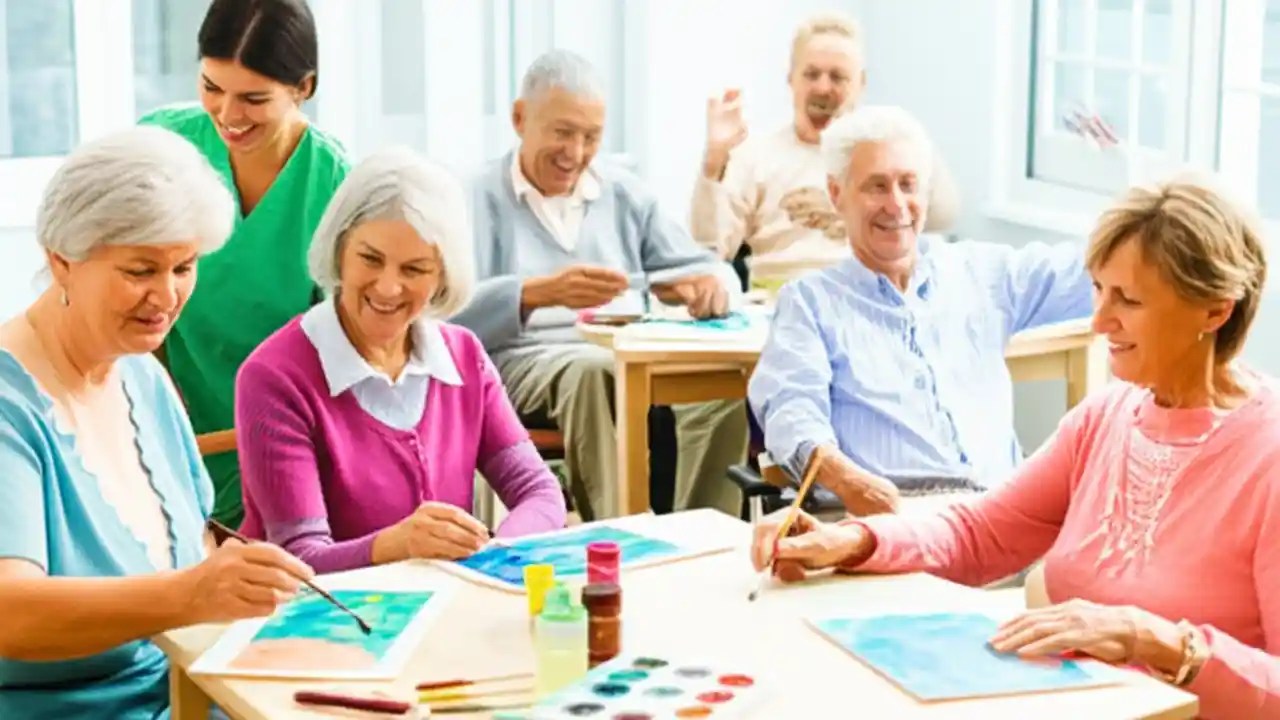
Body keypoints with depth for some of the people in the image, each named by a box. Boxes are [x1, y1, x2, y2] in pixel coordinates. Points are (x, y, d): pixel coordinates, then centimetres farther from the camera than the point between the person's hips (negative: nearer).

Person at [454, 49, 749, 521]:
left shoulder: (623, 193, 21)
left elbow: (704, 269, 19)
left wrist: (714, 283, -8)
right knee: (594, 369, -38)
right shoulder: (476, 199, 5)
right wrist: (539, 292, -30)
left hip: (628, 359, 5)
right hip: (520, 362, -4)